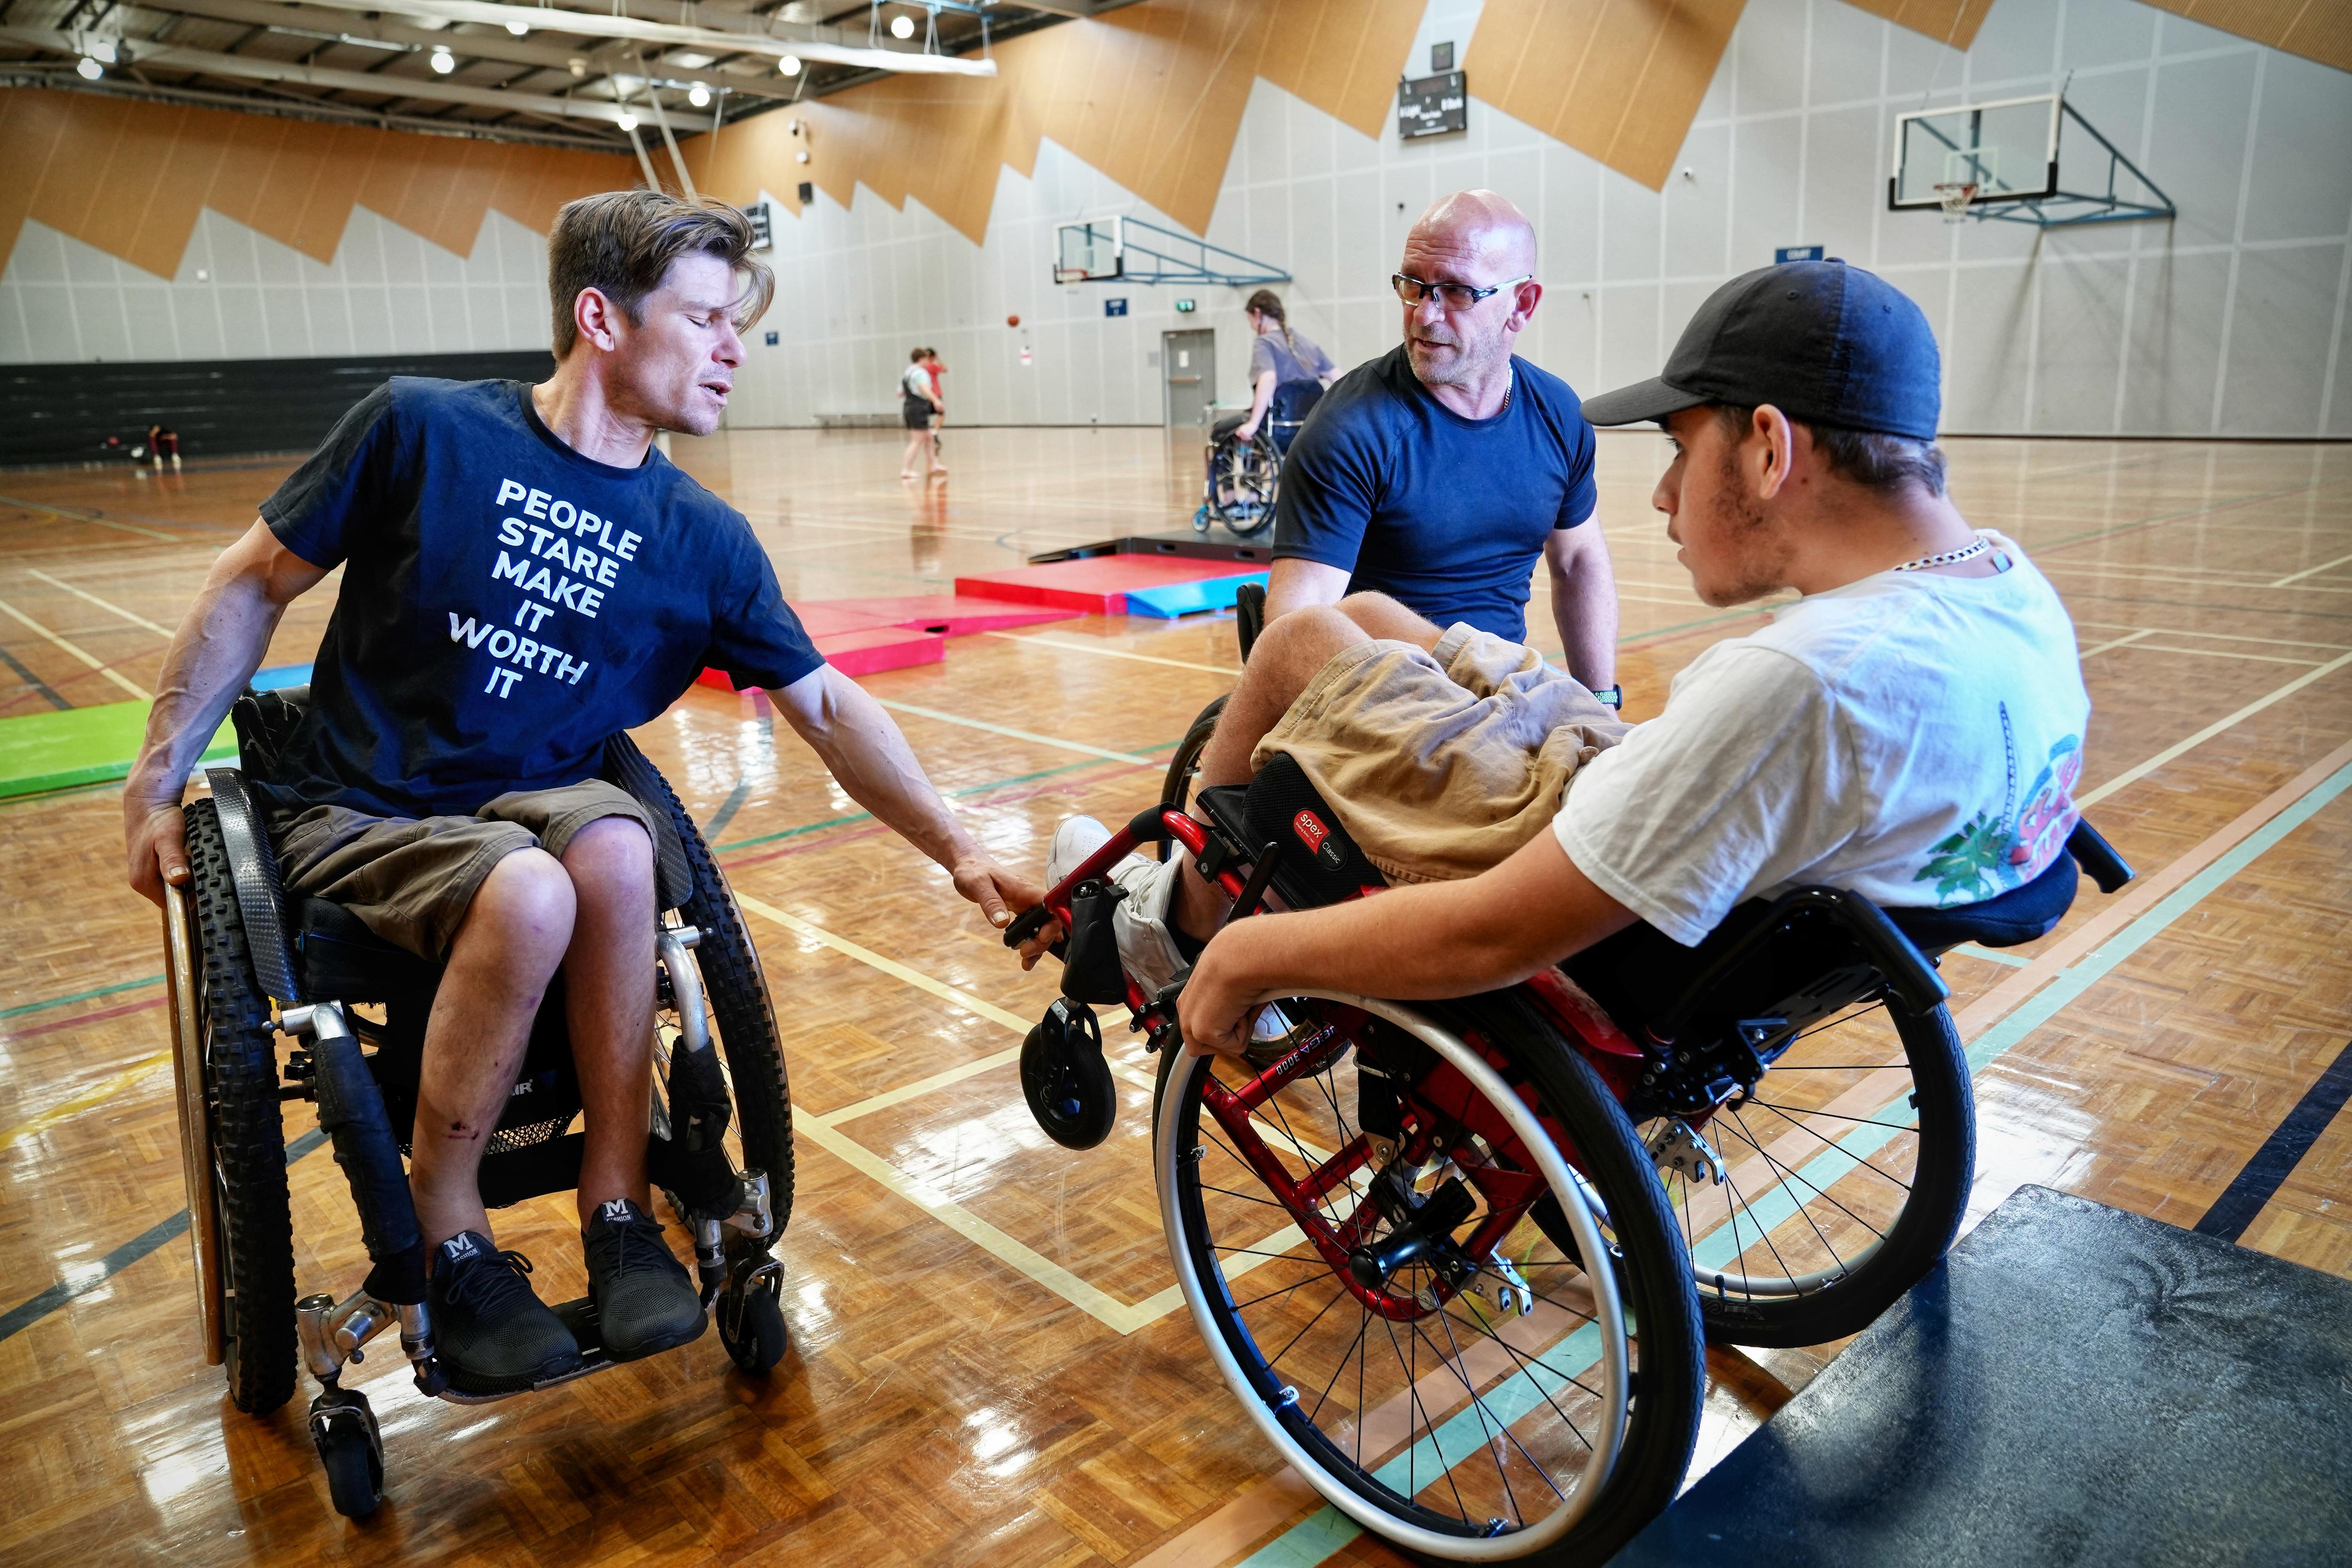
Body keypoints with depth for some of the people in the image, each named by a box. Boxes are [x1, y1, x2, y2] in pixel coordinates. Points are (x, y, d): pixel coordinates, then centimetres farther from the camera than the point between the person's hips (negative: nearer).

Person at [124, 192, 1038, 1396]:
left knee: (614, 844, -32)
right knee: (529, 891, -34)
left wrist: (959, 853, -5)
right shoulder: (422, 429, -12)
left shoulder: (702, 541, -4)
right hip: (355, 814, -2)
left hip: (533, 797, 3)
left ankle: (617, 1208, -17)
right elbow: (255, 584, -1)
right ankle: (447, 1241, -12)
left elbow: (828, 709, 0)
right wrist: (156, 783, 3)